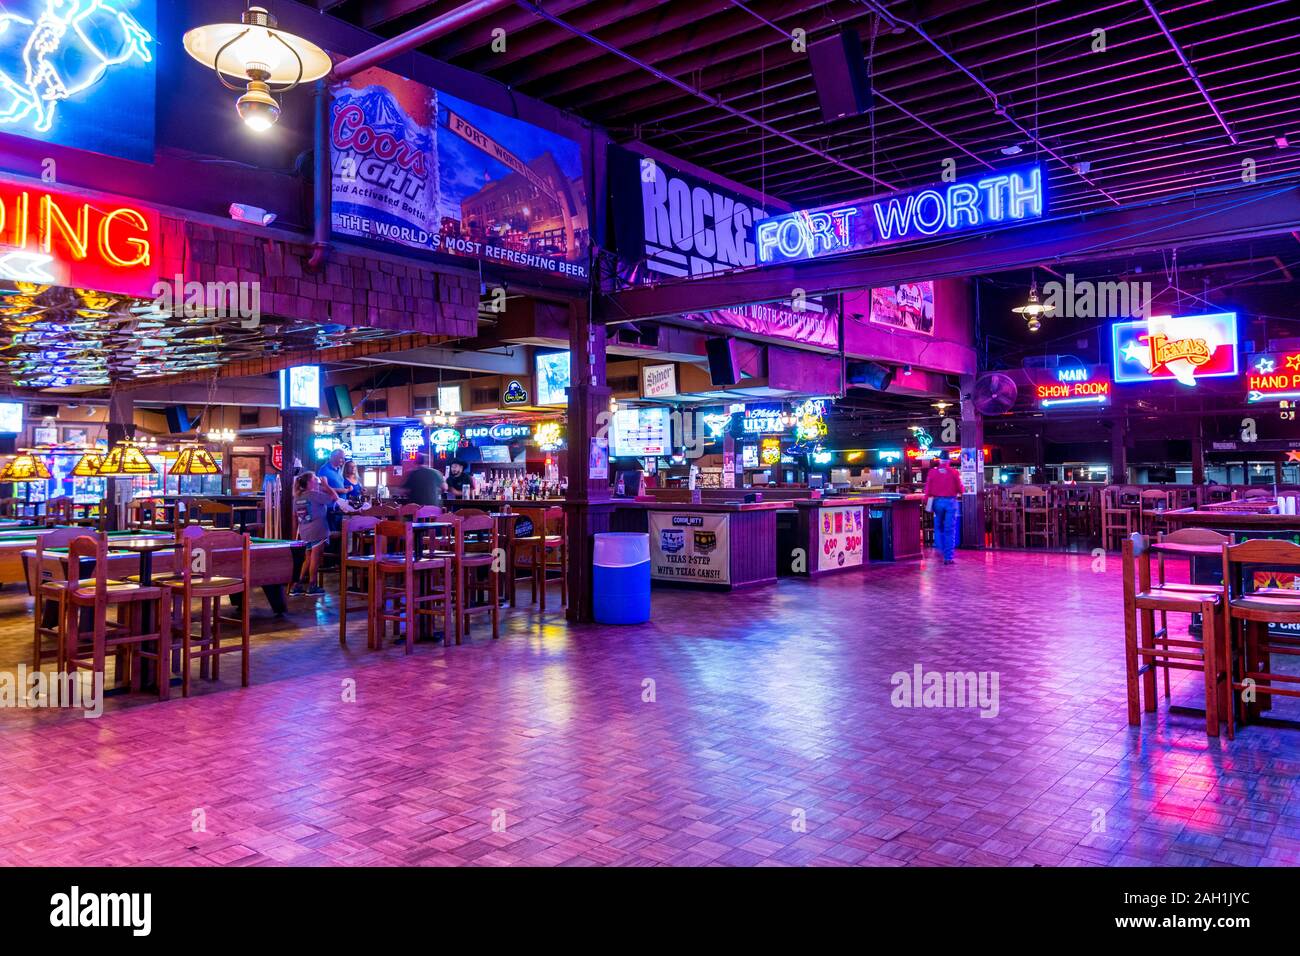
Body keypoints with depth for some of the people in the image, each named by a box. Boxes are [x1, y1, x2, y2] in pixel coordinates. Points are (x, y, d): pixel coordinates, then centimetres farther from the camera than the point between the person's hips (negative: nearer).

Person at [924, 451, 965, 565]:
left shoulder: (932, 472, -1)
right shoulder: (954, 472, -5)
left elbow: (928, 489, -2)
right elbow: (960, 489, -2)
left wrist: (927, 502, 7)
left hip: (937, 501, 1)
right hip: (951, 501, -1)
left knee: (938, 527, 19)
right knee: (950, 530, 1)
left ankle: (939, 549, 14)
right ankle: (948, 557, -1)